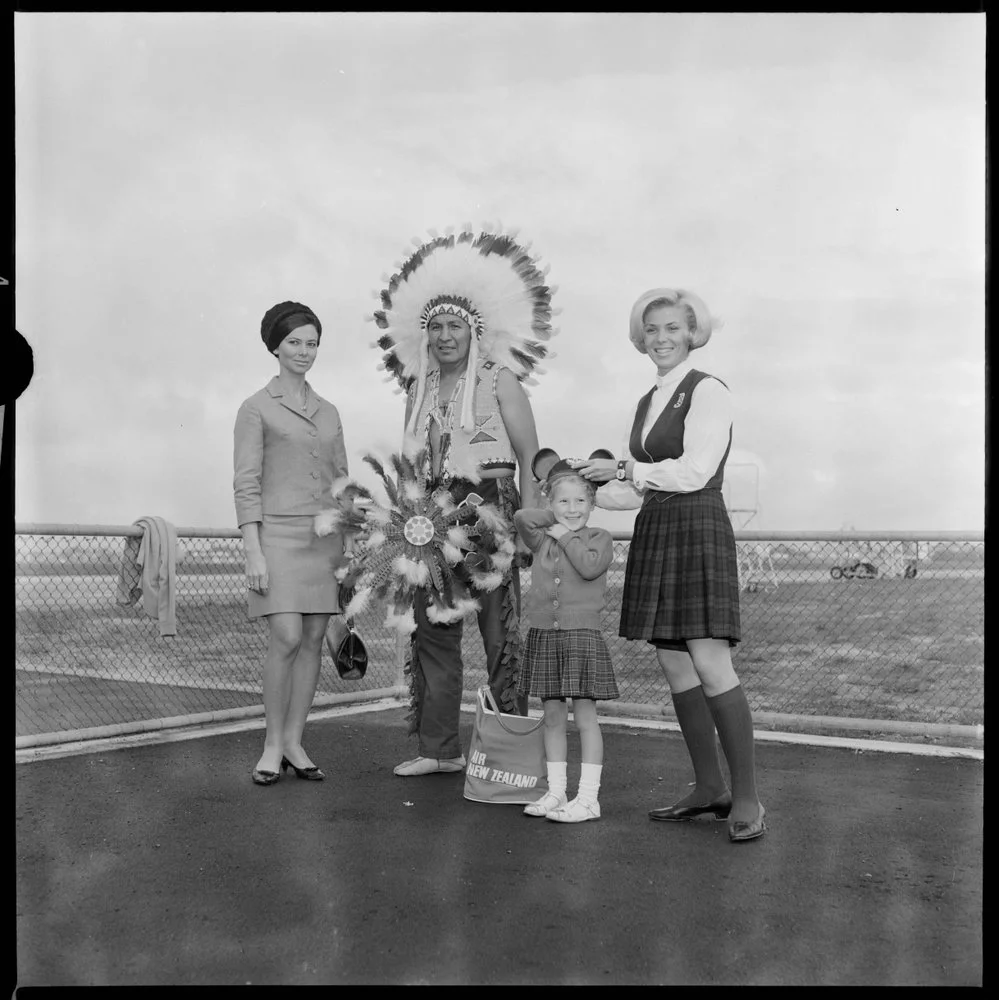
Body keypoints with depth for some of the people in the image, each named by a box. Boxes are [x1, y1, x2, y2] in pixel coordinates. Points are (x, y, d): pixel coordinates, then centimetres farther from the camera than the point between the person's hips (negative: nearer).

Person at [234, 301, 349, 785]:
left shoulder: (329, 412, 15)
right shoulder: (257, 408, 0)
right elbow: (246, 485, -5)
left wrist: (349, 546, 11)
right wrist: (253, 552, -13)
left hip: (325, 536, 5)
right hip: (279, 533, -5)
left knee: (313, 640, 4)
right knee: (286, 638, -13)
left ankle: (294, 743, 13)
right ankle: (272, 746, 2)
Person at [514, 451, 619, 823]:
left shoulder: (599, 538, 1)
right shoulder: (542, 539, 10)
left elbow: (590, 567, -17)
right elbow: (521, 517, -8)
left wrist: (567, 535, -8)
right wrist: (554, 521, 0)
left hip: (582, 635, -4)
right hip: (543, 635, 4)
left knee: (584, 715, -2)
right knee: (552, 715, 10)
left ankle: (588, 798, 3)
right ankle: (555, 792, 19)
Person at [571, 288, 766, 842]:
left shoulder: (708, 391, -3)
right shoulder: (644, 405, 19)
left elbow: (696, 471, -13)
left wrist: (621, 468, -8)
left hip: (697, 528, -8)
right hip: (653, 532, 8)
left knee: (710, 664, -12)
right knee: (674, 666, 7)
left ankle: (746, 797, -4)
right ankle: (708, 788, 16)